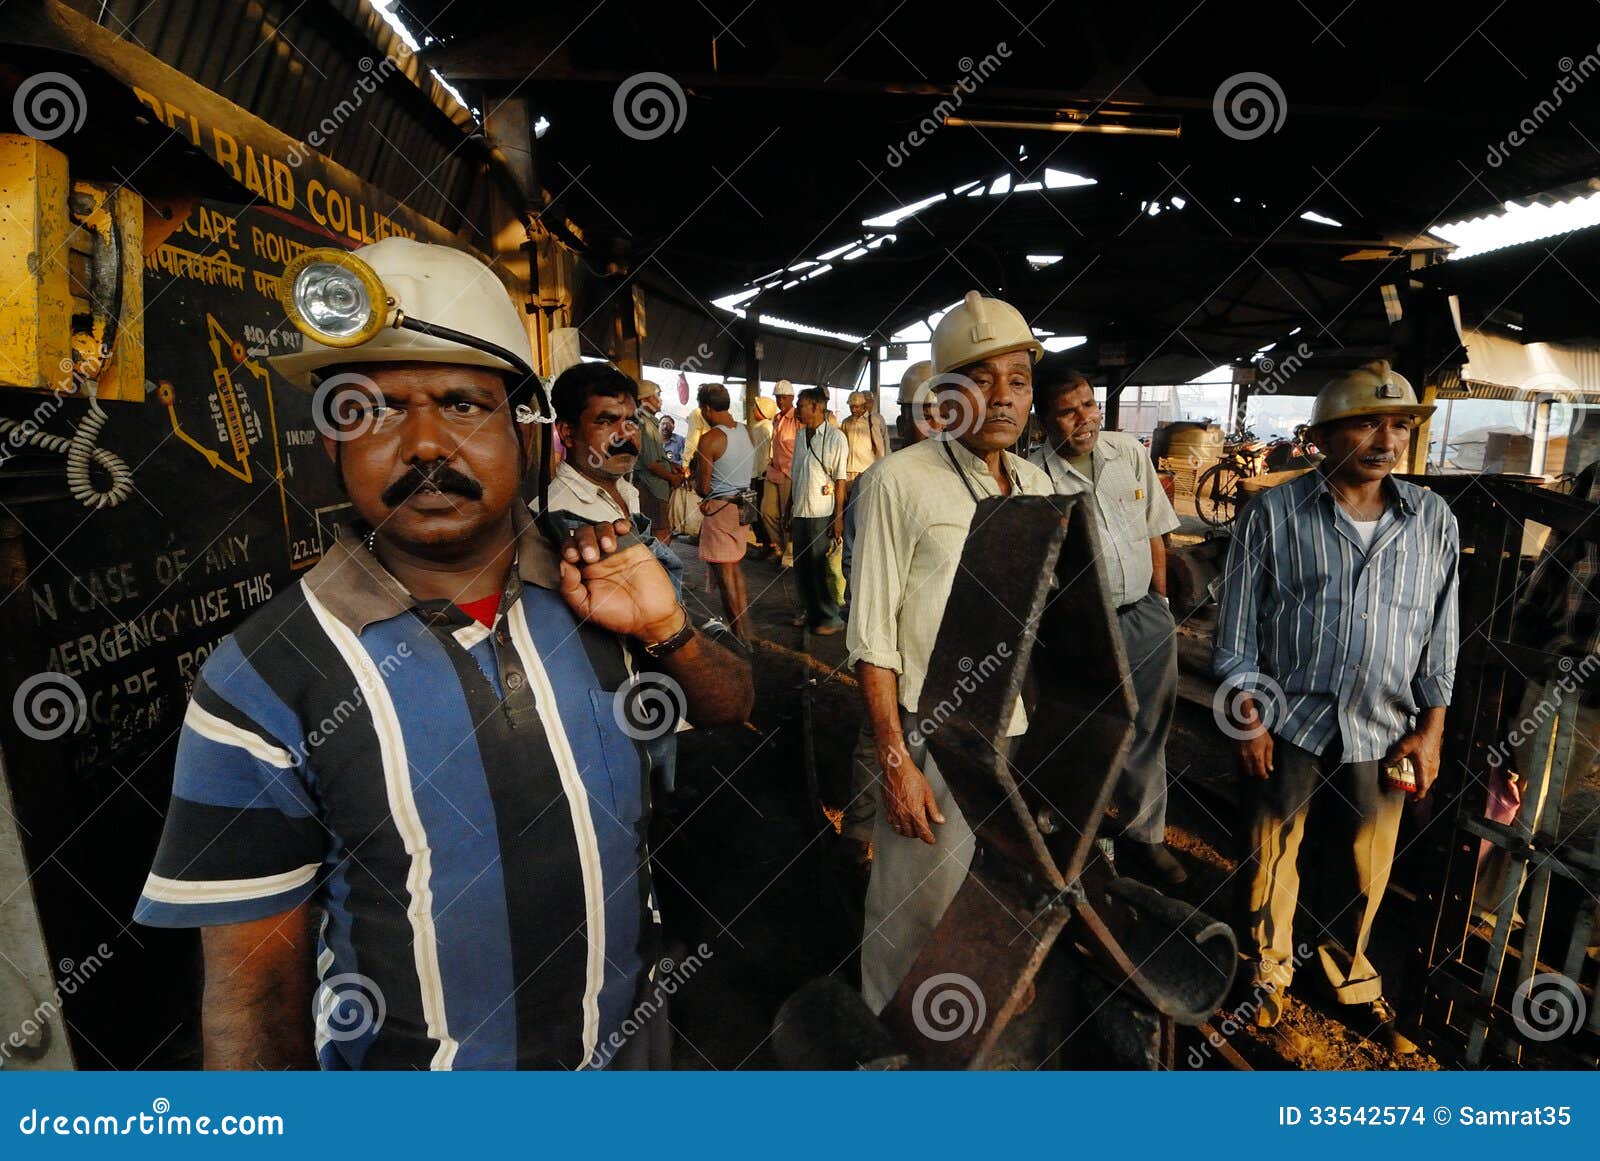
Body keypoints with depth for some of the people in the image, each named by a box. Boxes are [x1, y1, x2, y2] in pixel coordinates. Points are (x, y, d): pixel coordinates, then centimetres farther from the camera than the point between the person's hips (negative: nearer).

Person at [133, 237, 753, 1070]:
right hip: (408, 1061, -2)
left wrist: (666, 629, -20)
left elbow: (728, 710, -1)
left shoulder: (596, 587, -12)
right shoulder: (260, 684, -20)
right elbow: (252, 983, -13)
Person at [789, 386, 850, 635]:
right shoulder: (800, 436, 9)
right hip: (800, 512, 6)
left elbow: (841, 480, -10)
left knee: (821, 567, 0)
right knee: (801, 566, 12)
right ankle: (811, 612, 28)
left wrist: (838, 517, -13)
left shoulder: (835, 437, -9)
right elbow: (794, 477, 13)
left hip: (822, 514, -6)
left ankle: (831, 618, 15)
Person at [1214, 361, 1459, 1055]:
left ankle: (1352, 982, 40)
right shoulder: (1273, 513, -6)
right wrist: (1247, 718, -6)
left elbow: (1441, 635, 8)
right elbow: (1237, 626, -4)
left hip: (1383, 730, 3)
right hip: (1287, 720, -2)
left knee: (1365, 870, 15)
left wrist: (1431, 730, 4)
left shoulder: (1434, 520, 3)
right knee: (1273, 855, 12)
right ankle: (1270, 972, 35)